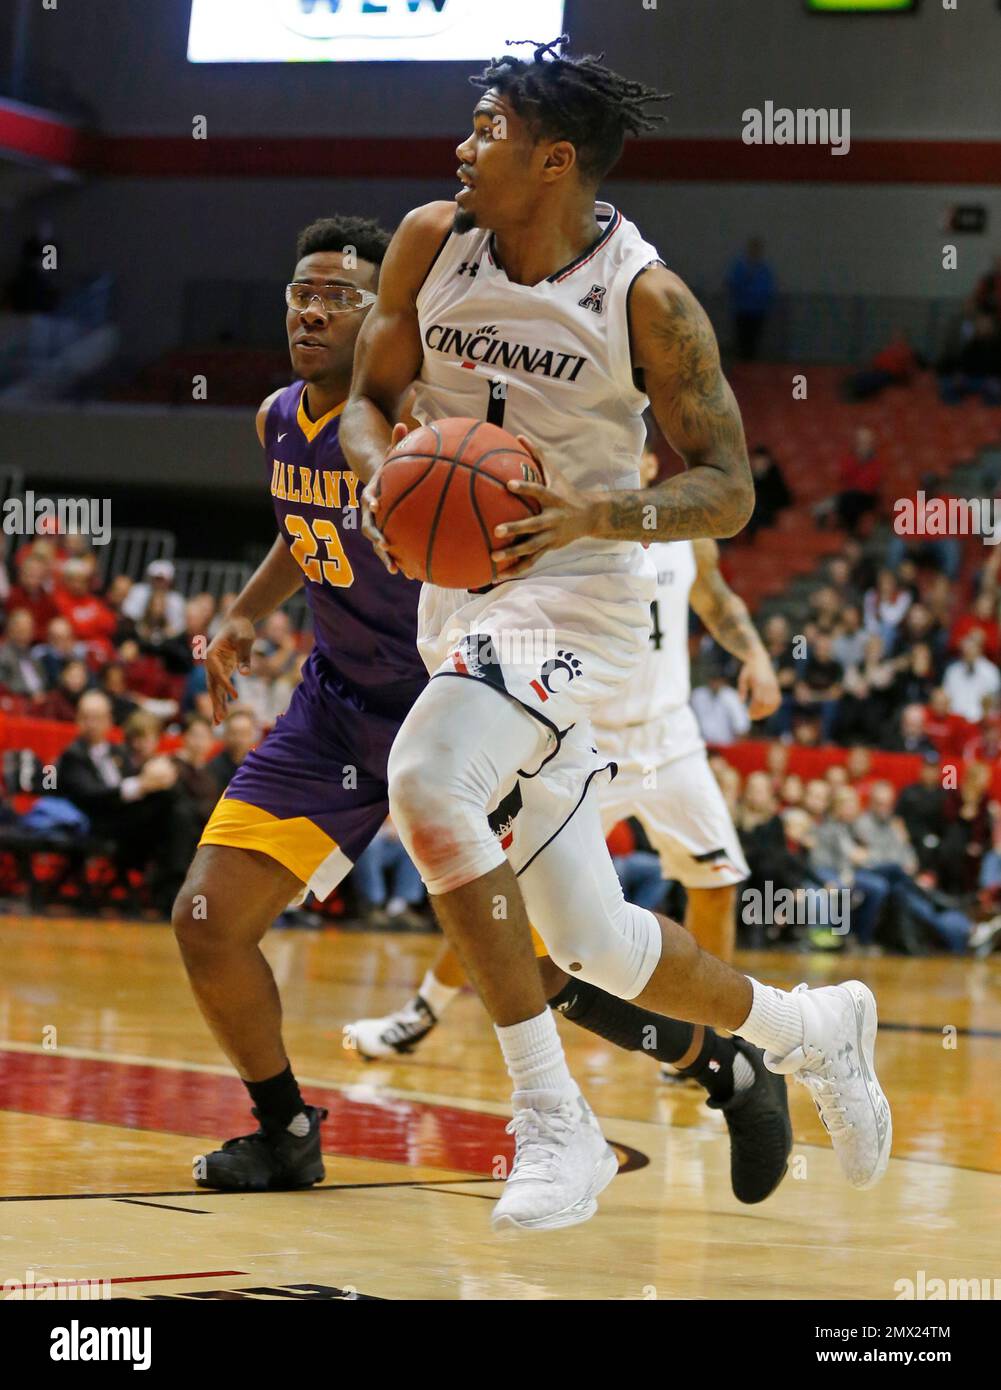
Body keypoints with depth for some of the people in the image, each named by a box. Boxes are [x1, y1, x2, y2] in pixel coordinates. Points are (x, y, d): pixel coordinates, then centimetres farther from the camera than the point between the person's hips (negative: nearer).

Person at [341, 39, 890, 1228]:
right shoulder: (430, 242, -1)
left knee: (427, 781, -34)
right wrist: (382, 474, -13)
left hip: (576, 596, -6)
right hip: (460, 598, 6)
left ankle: (555, 1126, -26)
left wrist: (590, 515, -28)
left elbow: (728, 490, -10)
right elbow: (371, 396, 10)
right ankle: (807, 1030, 39)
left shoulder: (646, 299, -14)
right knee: (594, 946, 11)